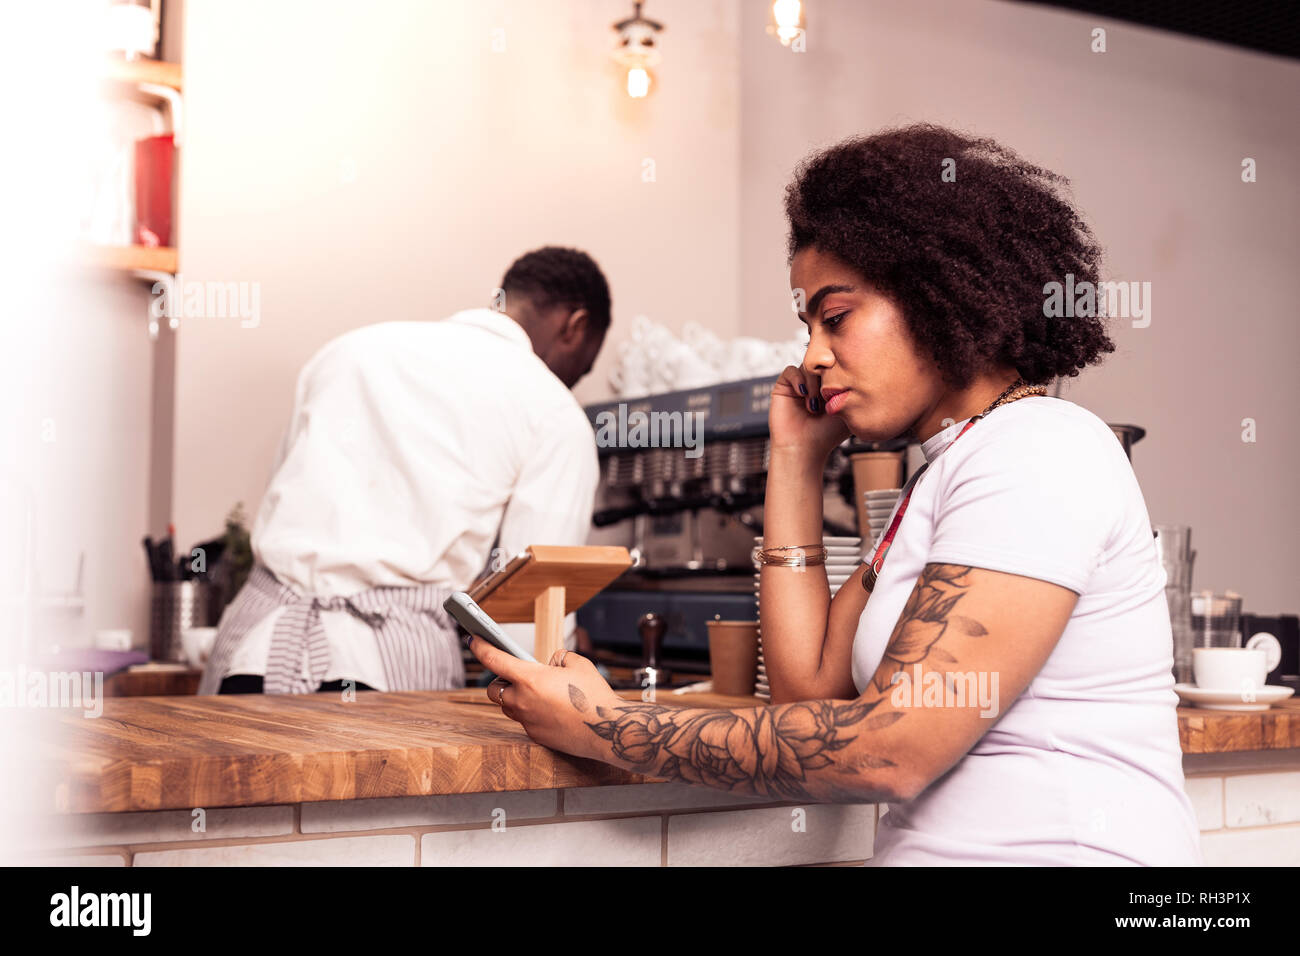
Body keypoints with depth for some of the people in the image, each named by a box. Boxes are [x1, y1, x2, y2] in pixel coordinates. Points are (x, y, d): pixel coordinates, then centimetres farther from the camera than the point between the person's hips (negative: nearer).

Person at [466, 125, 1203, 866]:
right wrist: (797, 464, 9)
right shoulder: (945, 477, 17)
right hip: (937, 848, 7)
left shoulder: (1042, 453, -11)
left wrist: (610, 728, -16)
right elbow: (811, 687, 9)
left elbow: (889, 753, -19)